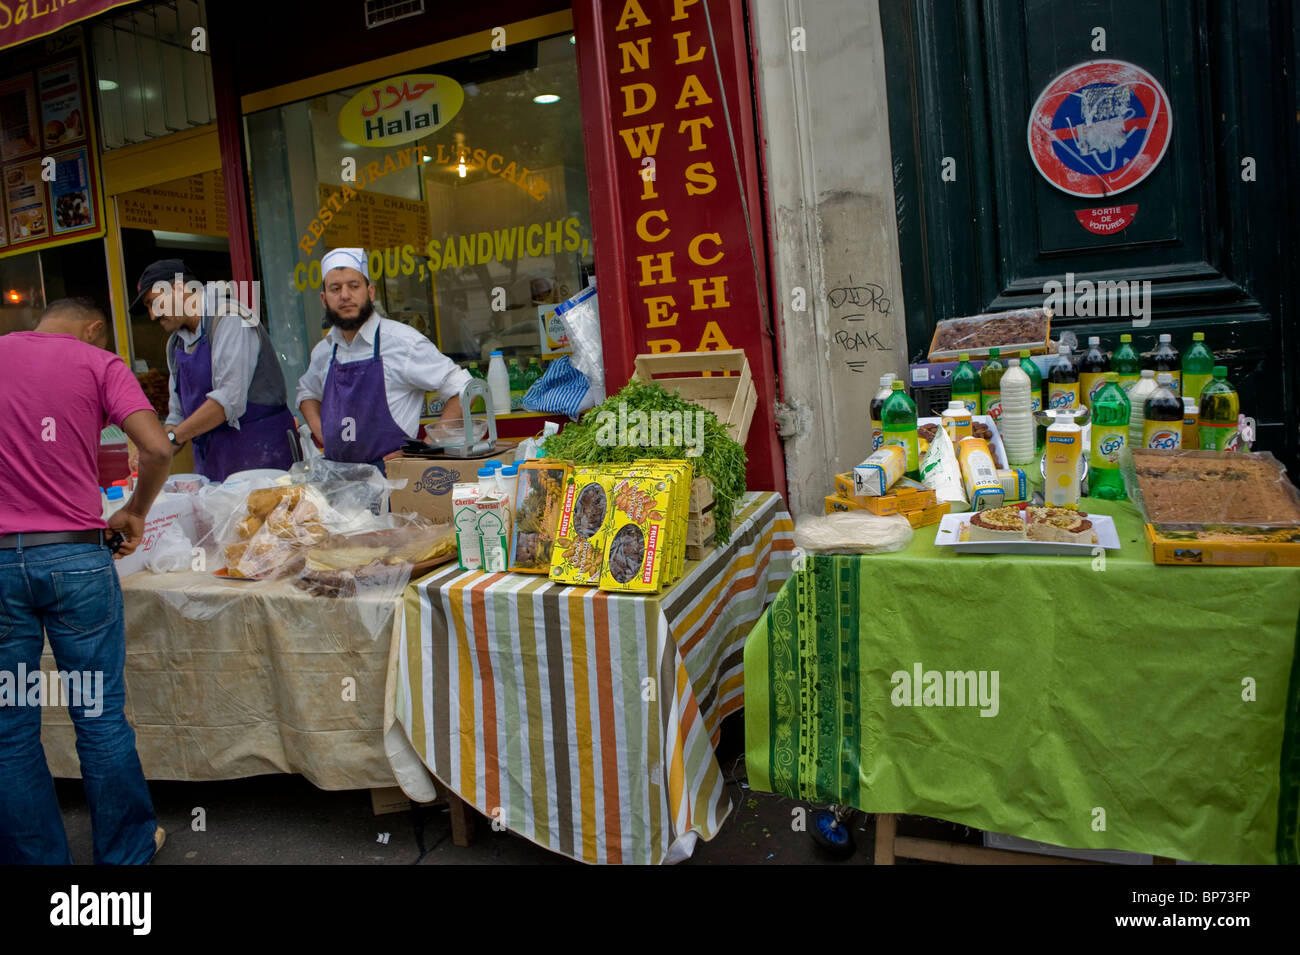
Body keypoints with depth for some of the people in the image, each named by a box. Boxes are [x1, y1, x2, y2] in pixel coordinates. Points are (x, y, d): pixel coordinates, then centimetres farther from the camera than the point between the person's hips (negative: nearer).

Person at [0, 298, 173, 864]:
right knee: (100, 717, 9)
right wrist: (135, 513, 7)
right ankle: (127, 850, 23)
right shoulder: (99, 363, 2)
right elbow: (157, 450, -10)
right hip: (75, 557, -2)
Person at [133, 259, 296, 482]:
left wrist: (172, 437, -17)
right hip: (209, 460, 7)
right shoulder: (176, 343, 15)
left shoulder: (228, 319, -11)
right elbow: (178, 414, 20)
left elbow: (230, 398, -22)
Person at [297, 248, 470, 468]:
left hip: (391, 474, -5)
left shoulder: (403, 341, -4)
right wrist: (319, 430, 16)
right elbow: (307, 391, 36)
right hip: (336, 475, 6)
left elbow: (462, 389, -3)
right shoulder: (323, 351, 14)